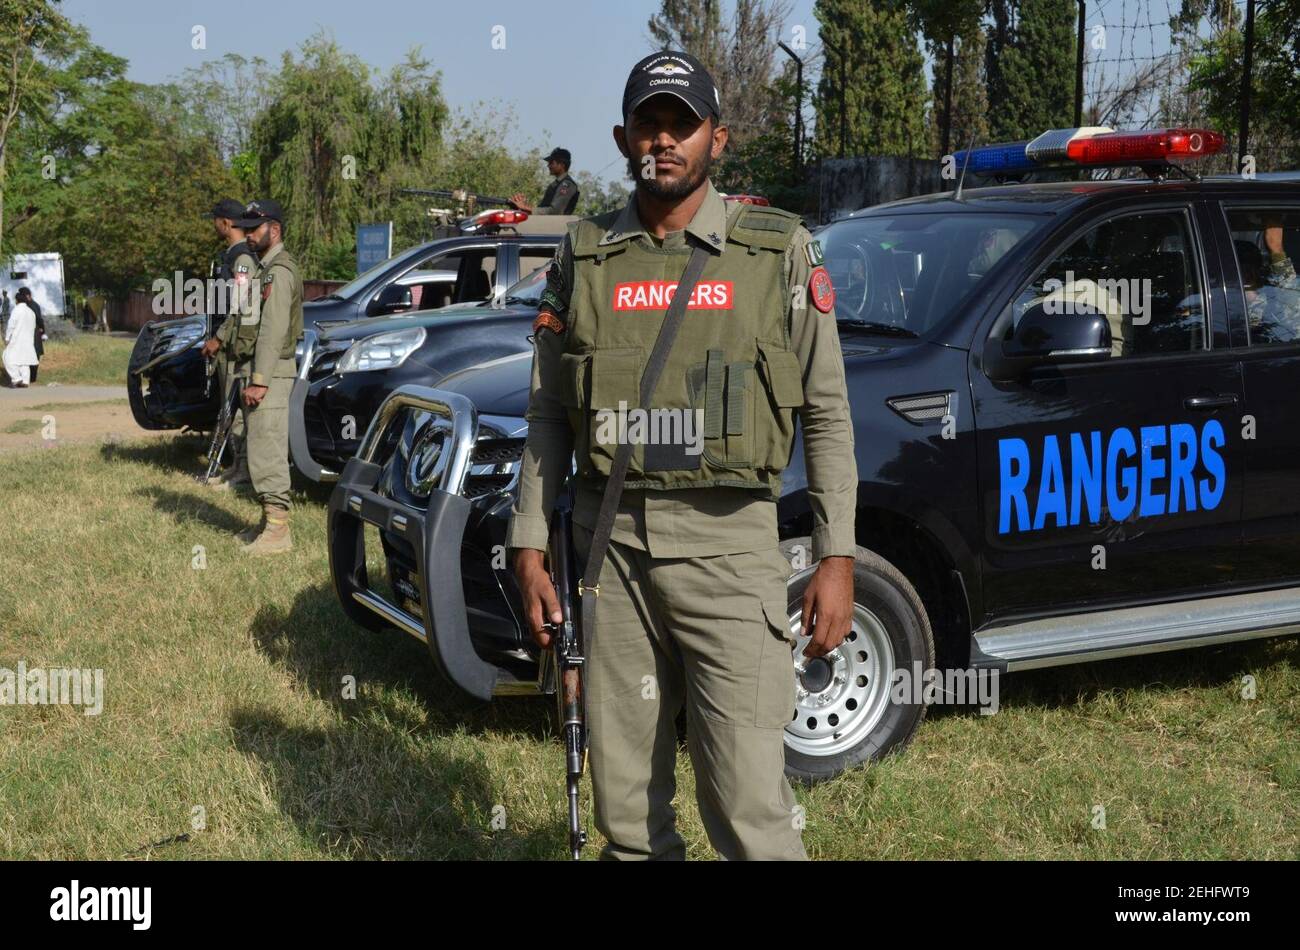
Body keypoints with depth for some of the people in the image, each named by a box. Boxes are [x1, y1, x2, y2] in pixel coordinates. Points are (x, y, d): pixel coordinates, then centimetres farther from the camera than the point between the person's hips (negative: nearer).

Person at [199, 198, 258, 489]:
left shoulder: (243, 258, -15)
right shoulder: (229, 255, 18)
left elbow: (244, 307, -22)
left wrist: (219, 339, -18)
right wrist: (216, 338, 22)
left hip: (237, 343, -10)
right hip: (227, 342, 10)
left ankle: (244, 469, -7)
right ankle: (238, 464, 17)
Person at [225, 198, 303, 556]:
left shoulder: (279, 272, -14)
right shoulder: (264, 268, 20)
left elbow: (273, 331, -21)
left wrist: (259, 380, -25)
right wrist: (252, 376, 17)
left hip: (270, 374, -11)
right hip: (257, 372, 11)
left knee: (267, 452, -11)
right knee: (261, 450, 14)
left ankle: (278, 532, -11)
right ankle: (269, 522, 22)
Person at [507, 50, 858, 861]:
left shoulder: (781, 253, 3)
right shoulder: (585, 258, 9)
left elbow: (827, 414, 3)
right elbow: (549, 415, 13)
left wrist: (837, 557, -3)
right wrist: (529, 544, 6)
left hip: (728, 545, -2)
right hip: (611, 543, 3)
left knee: (750, 807, -7)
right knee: (626, 801, 9)